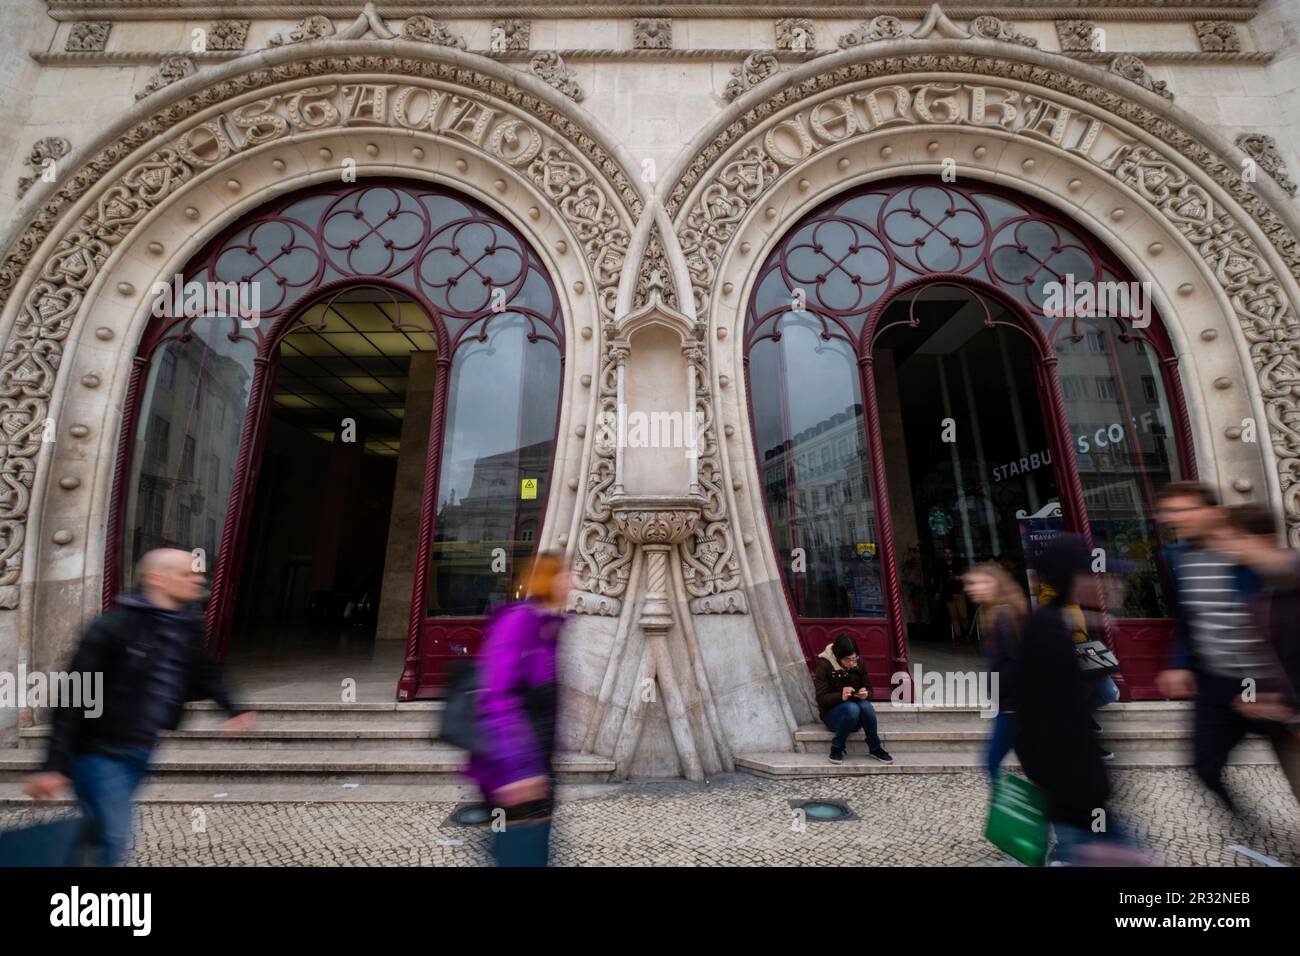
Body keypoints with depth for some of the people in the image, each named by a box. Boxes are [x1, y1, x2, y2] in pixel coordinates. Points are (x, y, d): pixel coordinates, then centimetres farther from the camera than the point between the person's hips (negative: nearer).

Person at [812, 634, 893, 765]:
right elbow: (821, 699, -19)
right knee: (852, 708, -35)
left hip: (856, 717, 4)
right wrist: (841, 696, -37)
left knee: (866, 705, -30)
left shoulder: (859, 662, -6)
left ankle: (875, 748, -9)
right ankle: (836, 748, -15)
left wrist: (866, 694, -23)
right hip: (832, 713, -3)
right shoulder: (823, 665, -19)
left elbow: (869, 689, 1)